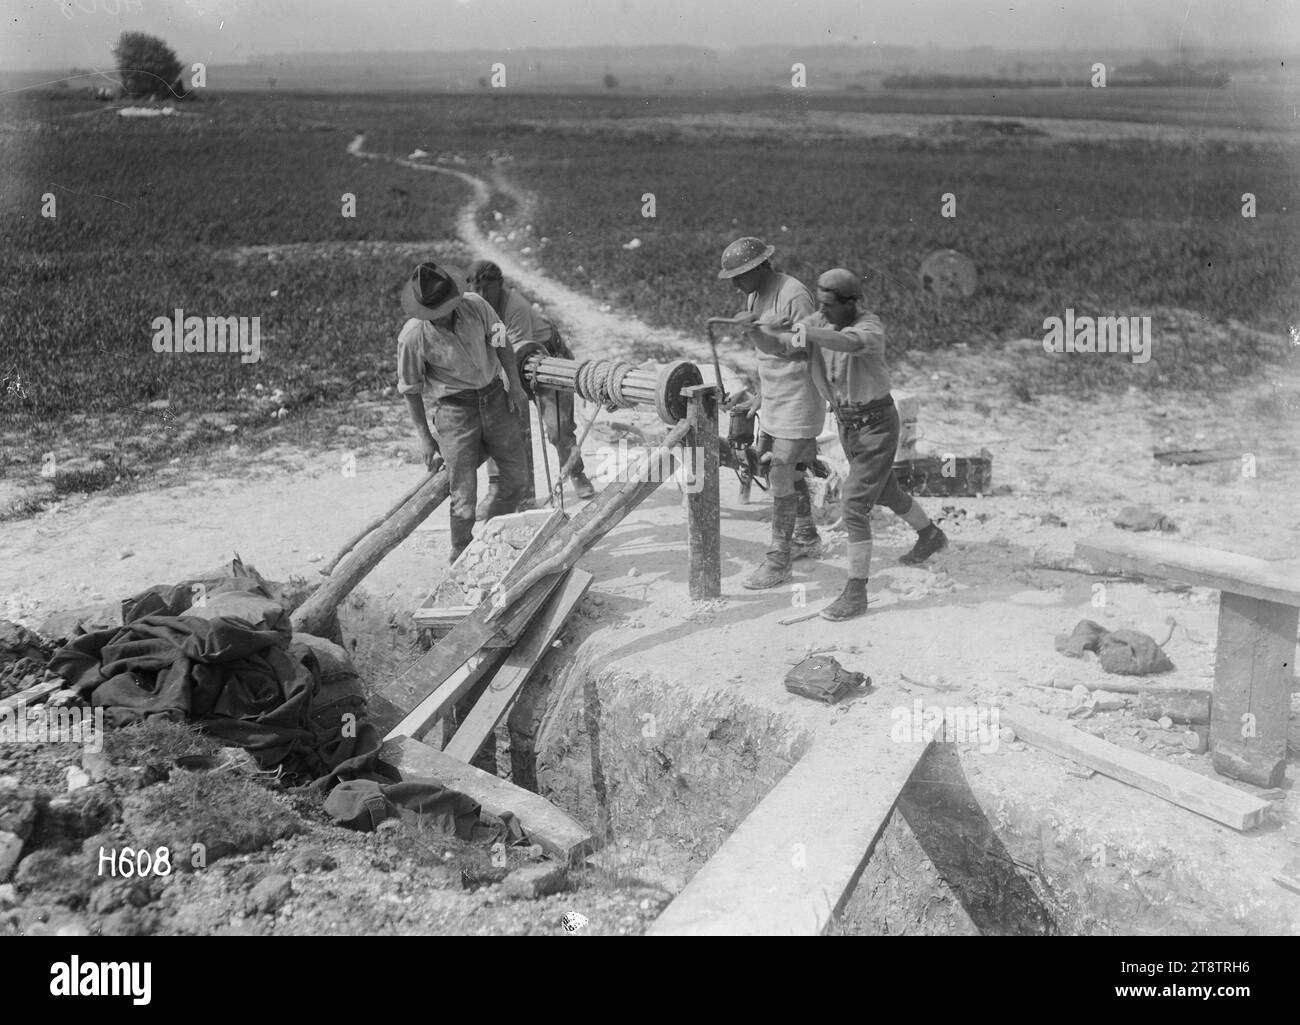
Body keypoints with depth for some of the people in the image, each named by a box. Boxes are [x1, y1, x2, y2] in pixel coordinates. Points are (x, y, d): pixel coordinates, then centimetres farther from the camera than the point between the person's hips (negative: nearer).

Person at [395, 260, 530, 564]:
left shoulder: (475, 305, -12)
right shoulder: (413, 337, -19)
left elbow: (500, 342, 6)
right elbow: (411, 390, -6)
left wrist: (515, 384, 3)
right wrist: (424, 438, -4)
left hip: (494, 397, 4)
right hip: (455, 410, -4)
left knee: (515, 479, 12)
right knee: (464, 496, -5)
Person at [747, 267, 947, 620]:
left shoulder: (870, 328, -25)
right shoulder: (819, 323, -7)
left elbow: (848, 343, -49)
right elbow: (774, 345, -14)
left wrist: (806, 333, -63)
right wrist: (755, 330, -36)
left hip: (877, 424, -8)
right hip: (848, 423, 8)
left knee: (854, 502, -15)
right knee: (884, 491, 26)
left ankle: (855, 592, -8)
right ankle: (931, 537, 53)